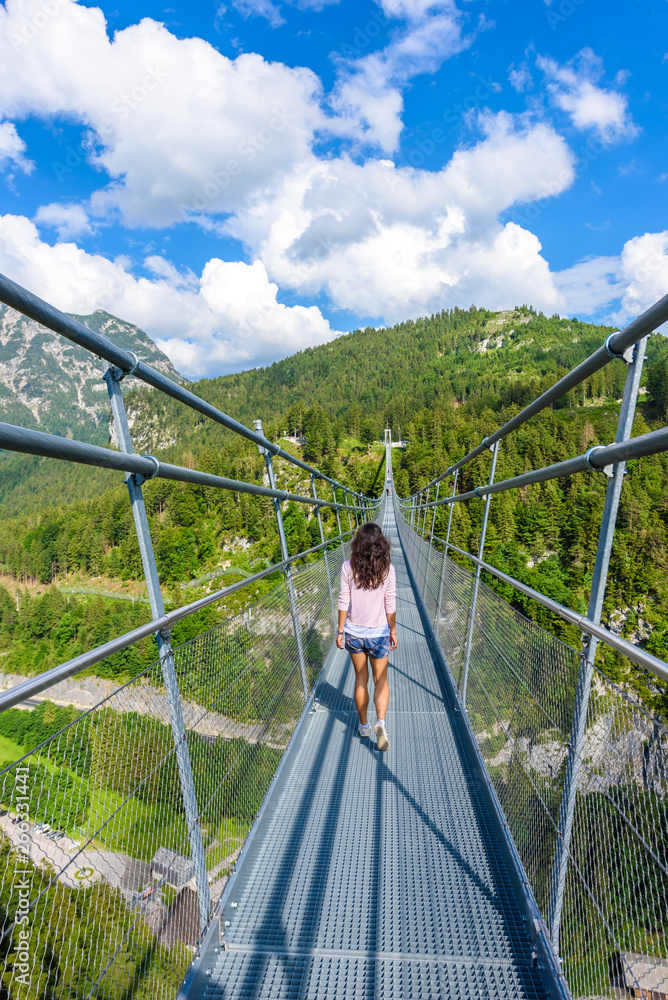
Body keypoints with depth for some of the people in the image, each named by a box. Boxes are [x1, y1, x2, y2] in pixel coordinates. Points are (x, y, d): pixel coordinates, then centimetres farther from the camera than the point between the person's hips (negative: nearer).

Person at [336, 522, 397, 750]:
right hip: (378, 633, -1)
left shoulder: (348, 568, -11)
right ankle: (380, 721, -3)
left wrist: (340, 631, 4)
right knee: (381, 680, 17)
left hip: (354, 632, 1)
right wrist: (393, 631, 7)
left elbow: (343, 602, -7)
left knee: (360, 678, 19)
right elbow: (390, 605, -6)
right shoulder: (387, 569, -12)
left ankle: (363, 725, 32)